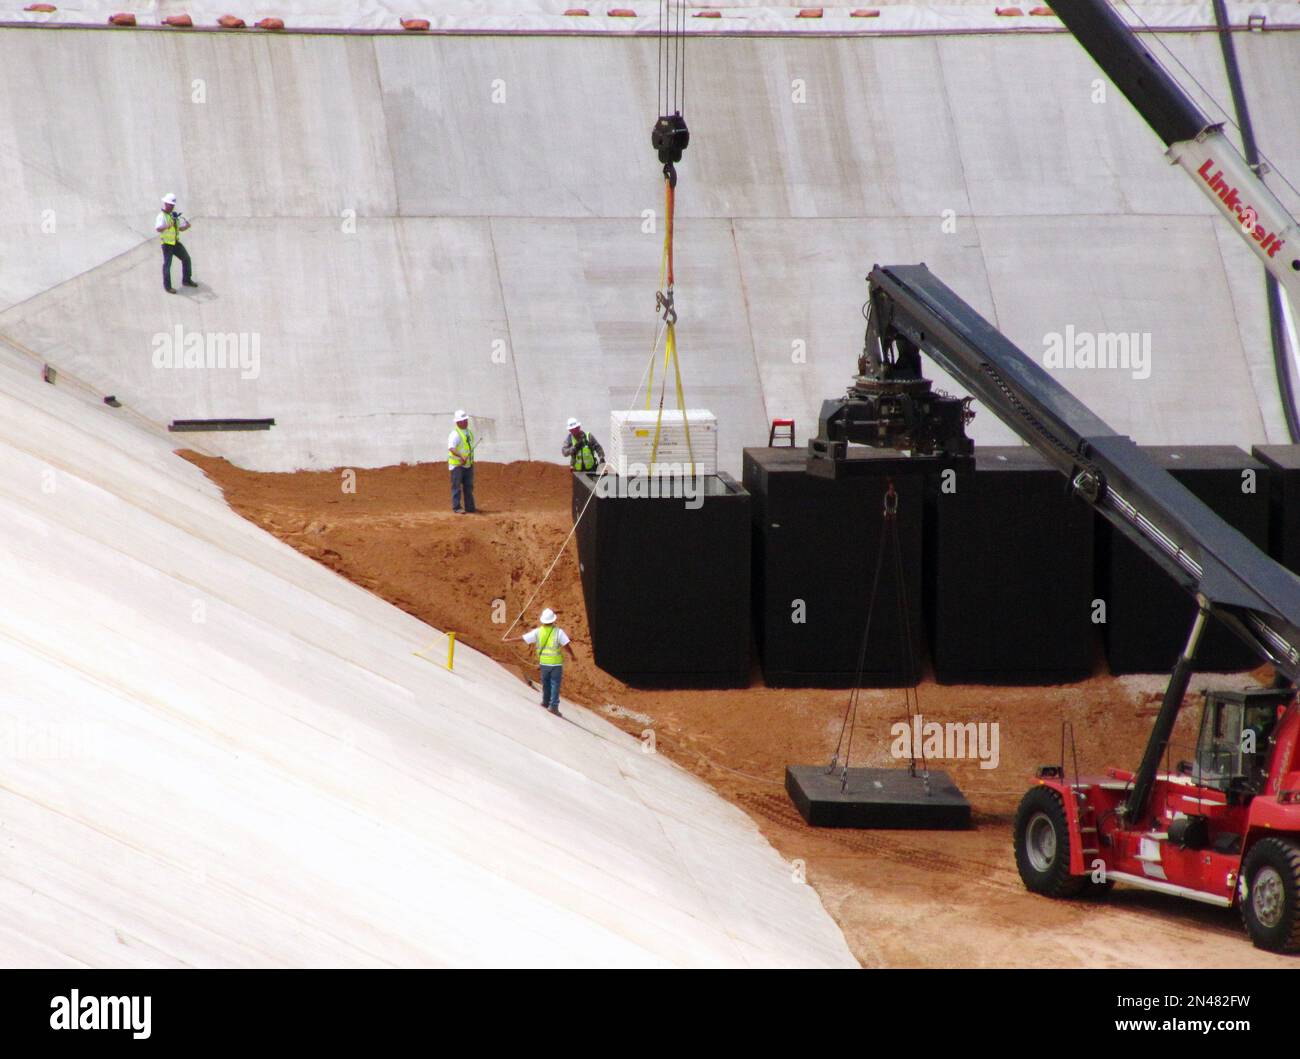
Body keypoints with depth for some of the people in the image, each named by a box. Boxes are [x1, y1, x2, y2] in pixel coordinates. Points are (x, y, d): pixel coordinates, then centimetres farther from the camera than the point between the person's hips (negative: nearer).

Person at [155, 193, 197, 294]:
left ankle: (186, 280, 29)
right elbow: (158, 229, -32)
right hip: (167, 244, -8)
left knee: (186, 258, 13)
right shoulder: (161, 216, -16)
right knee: (167, 264, -6)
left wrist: (186, 226, -7)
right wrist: (167, 226, -51)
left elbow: (181, 228, 16)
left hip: (176, 243, 8)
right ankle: (167, 286, 3)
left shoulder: (175, 215, 9)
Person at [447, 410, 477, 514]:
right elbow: (451, 448, -29)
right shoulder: (455, 434, -16)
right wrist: (460, 457, -41)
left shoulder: (469, 433, 12)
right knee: (456, 486, -5)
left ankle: (470, 507, 18)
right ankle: (456, 507, -3)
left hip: (468, 465, 8)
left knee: (469, 486, 12)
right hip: (457, 465, -8)